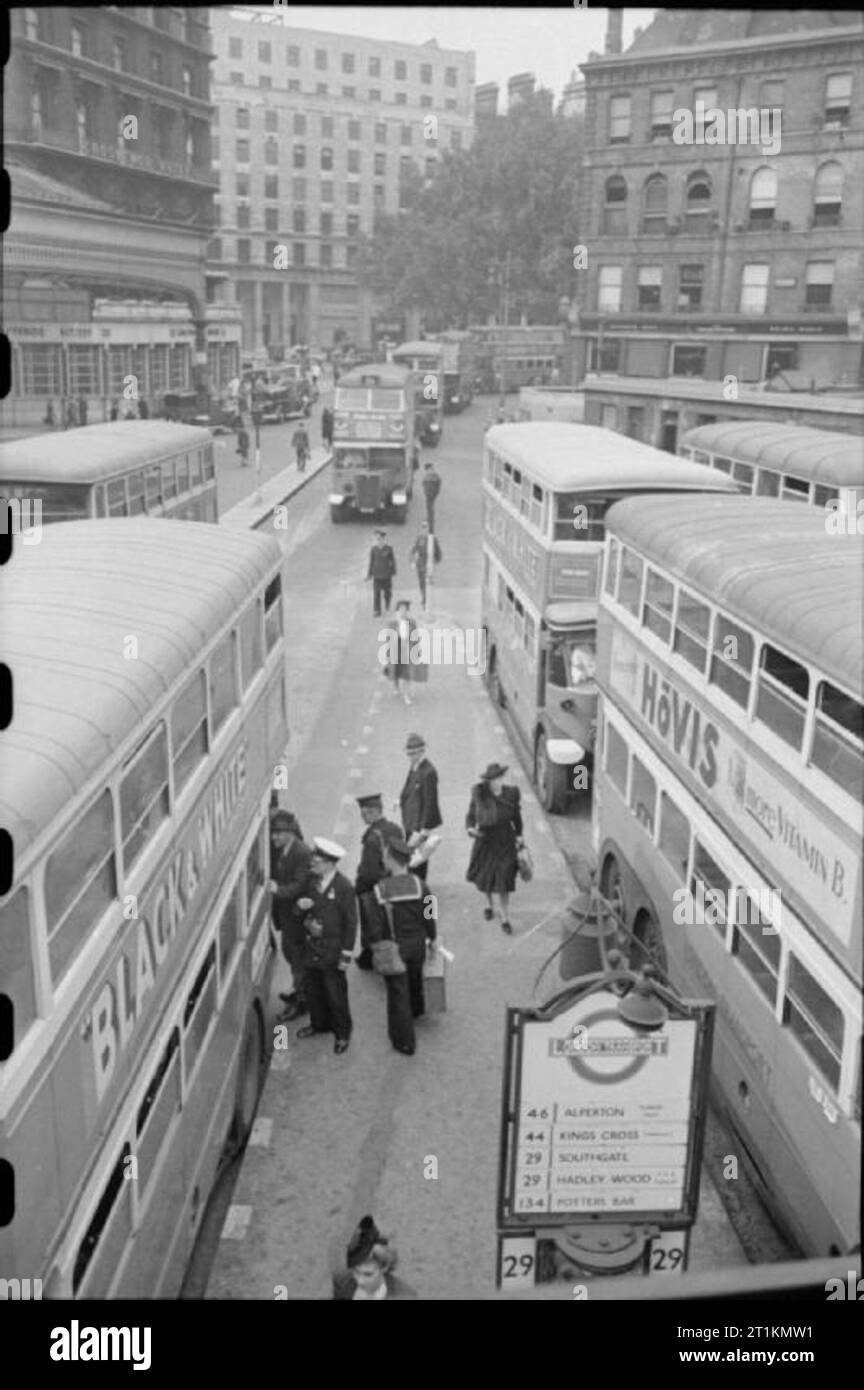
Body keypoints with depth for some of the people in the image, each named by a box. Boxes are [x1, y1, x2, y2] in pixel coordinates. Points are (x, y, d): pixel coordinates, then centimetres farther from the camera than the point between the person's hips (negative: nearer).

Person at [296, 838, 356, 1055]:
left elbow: (351, 923, -14)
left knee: (335, 994, 5)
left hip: (332, 951, -6)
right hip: (312, 947, 6)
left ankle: (342, 1033, 23)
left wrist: (346, 954, -14)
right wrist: (301, 905, -12)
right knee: (313, 990, 17)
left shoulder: (343, 887, -18)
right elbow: (303, 913, 13)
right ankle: (319, 1023, 39)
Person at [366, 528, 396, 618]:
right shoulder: (374, 549, 0)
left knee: (387, 592, 10)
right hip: (377, 575, 0)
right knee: (376, 593, -7)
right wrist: (369, 574, 5)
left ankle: (387, 606, 38)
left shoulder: (389, 549, -3)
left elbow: (393, 561, 5)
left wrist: (393, 572, 4)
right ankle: (377, 611, -5)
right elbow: (371, 562, 6)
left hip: (386, 574, 0)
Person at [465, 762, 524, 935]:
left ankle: (505, 919, 10)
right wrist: (470, 828, -24)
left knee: (503, 883, -4)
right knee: (484, 877, 18)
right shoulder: (479, 794, -14)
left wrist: (519, 836, 1)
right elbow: (471, 815, -5)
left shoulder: (511, 793, -12)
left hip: (505, 843, -1)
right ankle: (489, 904, 48)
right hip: (485, 841, 1)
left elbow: (516, 816, 3)